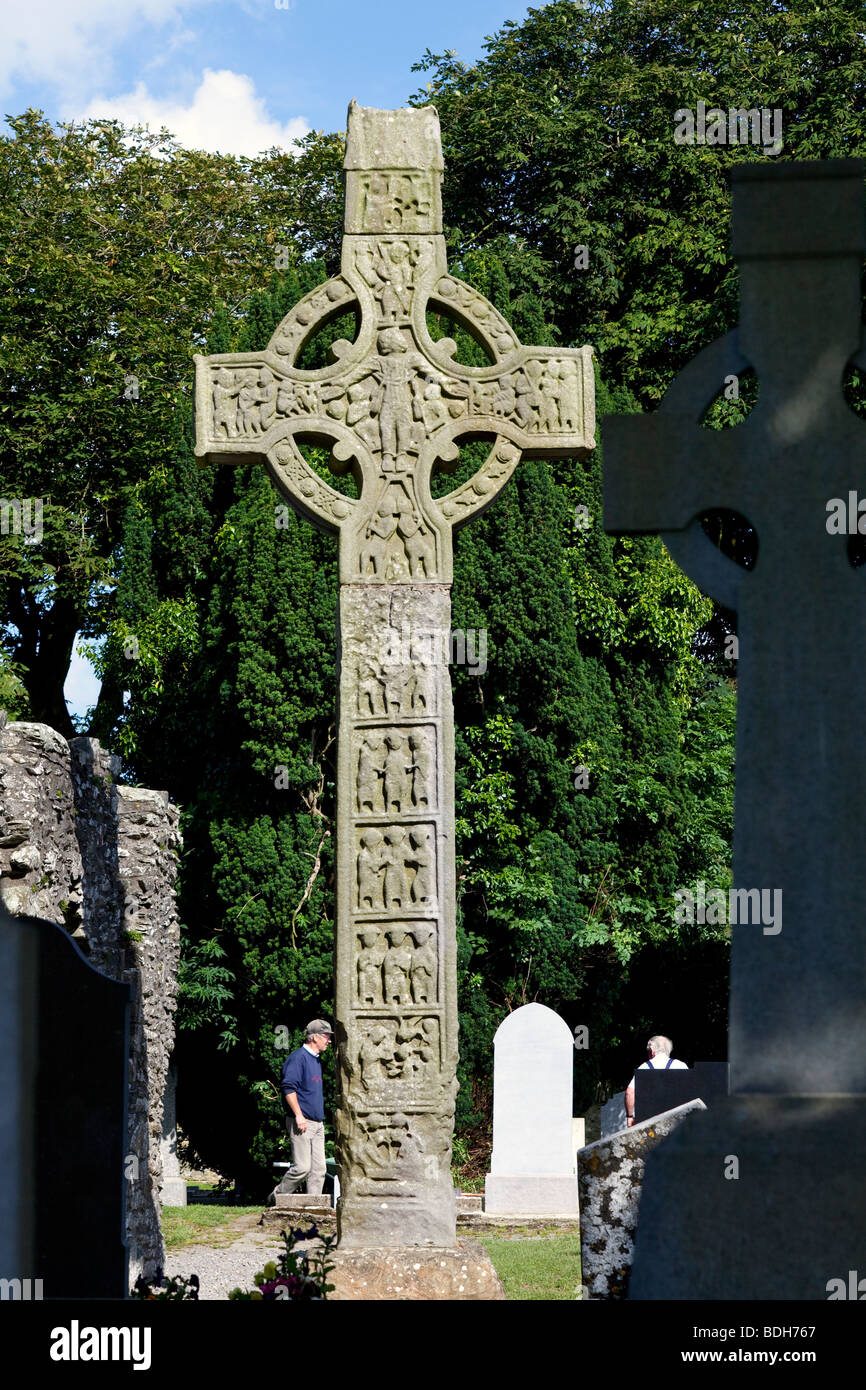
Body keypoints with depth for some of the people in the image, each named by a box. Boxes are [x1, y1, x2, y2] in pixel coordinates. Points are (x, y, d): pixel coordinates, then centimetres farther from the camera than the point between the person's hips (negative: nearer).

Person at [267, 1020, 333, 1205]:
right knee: (302, 1168, -12)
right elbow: (288, 1087, -18)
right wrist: (299, 1115, -22)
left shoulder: (316, 1060, 20)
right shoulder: (298, 1057, -9)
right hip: (302, 1123, -9)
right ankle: (276, 1199, 4)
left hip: (317, 1123, 9)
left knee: (318, 1169, 3)